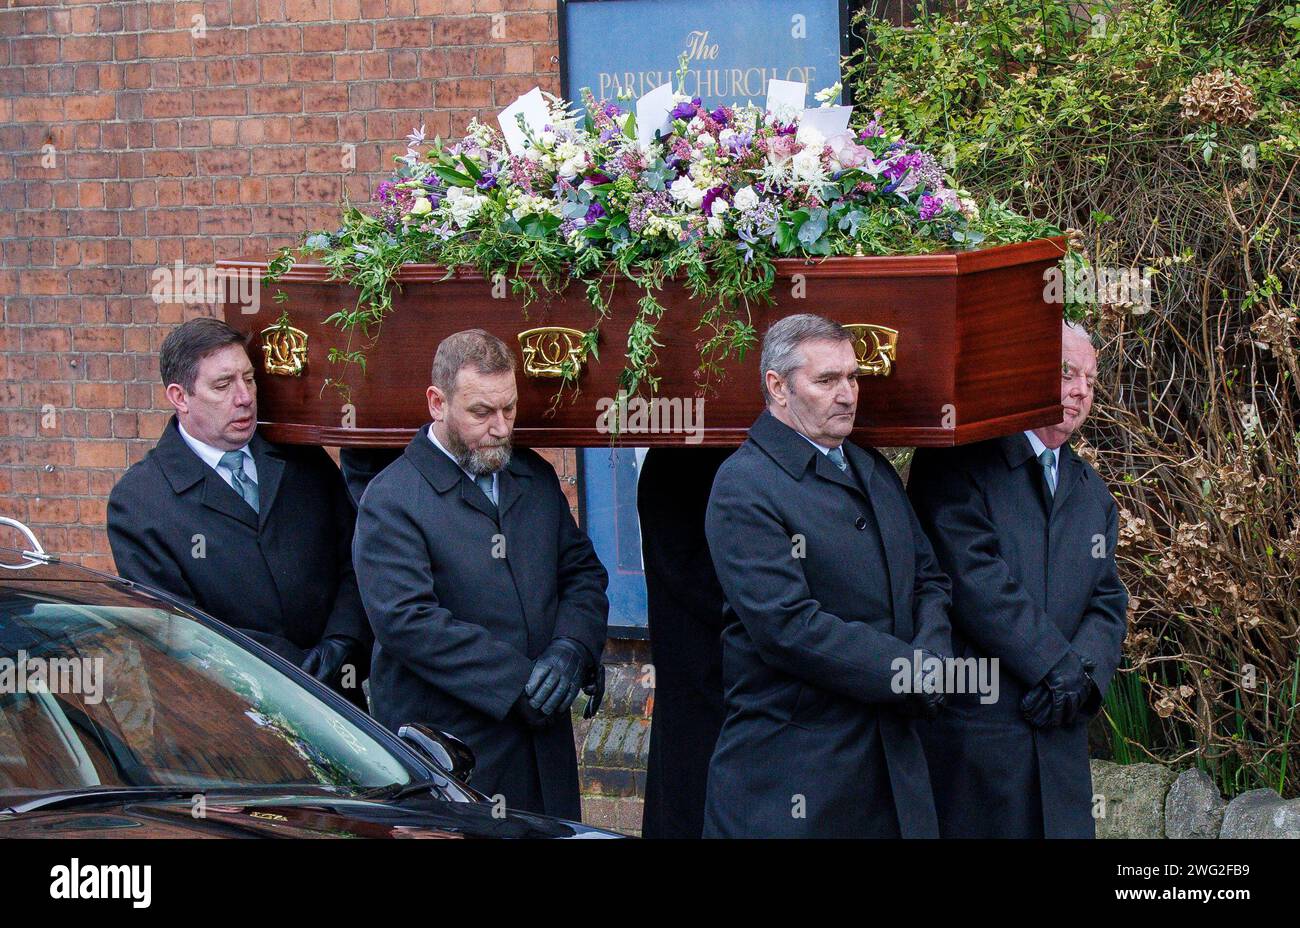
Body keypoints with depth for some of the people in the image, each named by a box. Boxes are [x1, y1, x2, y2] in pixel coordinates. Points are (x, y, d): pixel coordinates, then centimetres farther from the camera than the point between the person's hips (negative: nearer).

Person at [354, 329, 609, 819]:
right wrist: (515, 682, -19)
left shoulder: (536, 477, 13)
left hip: (545, 742, 6)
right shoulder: (391, 499, -9)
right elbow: (405, 618, -18)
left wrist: (571, 650, -7)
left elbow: (583, 573, 15)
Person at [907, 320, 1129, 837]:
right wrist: (1056, 664, -16)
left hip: (1059, 734, 6)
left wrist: (1085, 673, -8)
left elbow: (1108, 604, 14)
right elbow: (972, 577, -14)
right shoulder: (954, 465, -3)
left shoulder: (1093, 494, 20)